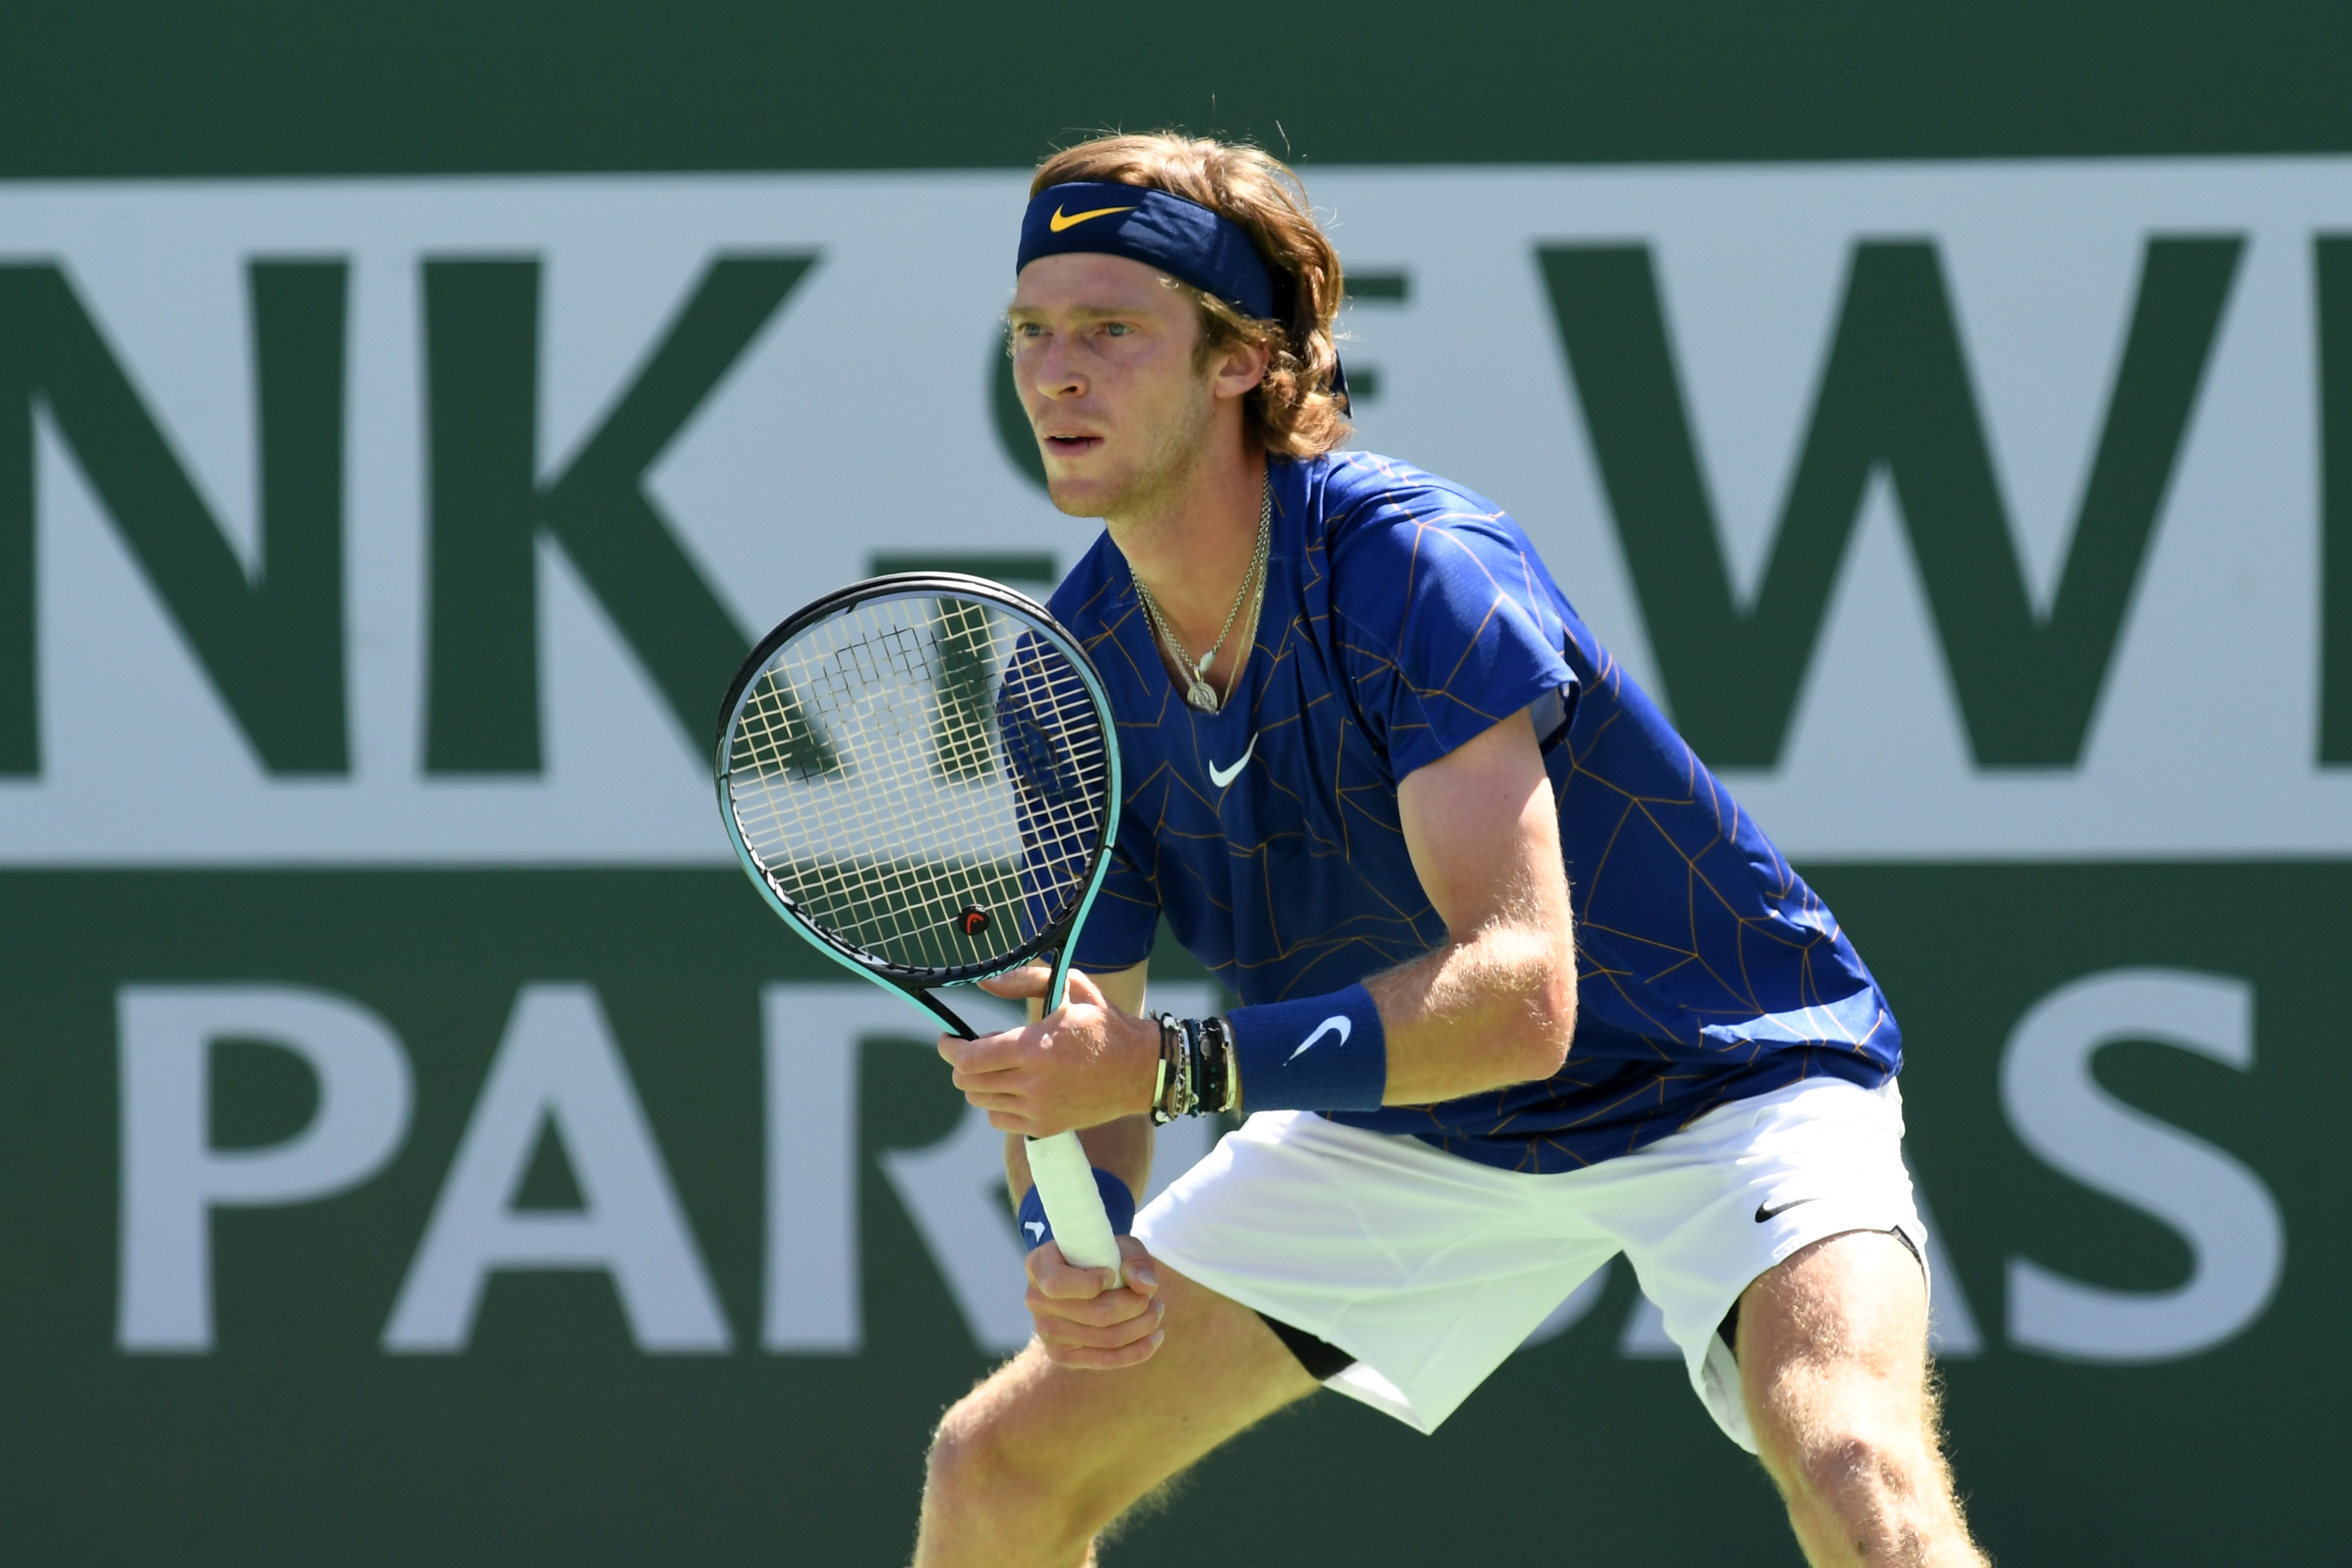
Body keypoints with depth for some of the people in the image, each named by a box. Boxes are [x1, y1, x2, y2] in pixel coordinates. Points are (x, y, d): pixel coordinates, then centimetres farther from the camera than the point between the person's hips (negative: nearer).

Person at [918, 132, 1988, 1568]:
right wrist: (1074, 1237, -28)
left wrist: (1171, 1064, -47)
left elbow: (1519, 995, -39)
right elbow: (1073, 1072, -5)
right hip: (1408, 1128, 6)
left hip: (1731, 1084, -6)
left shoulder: (1419, 570, -30)